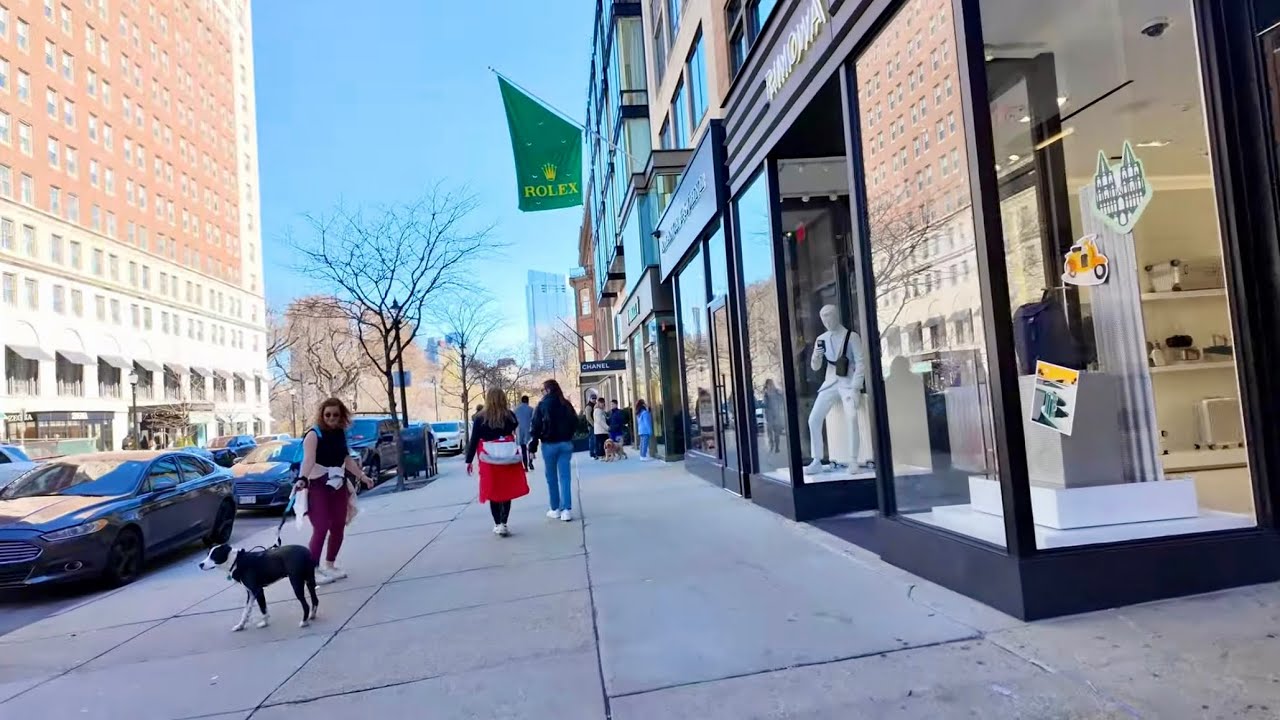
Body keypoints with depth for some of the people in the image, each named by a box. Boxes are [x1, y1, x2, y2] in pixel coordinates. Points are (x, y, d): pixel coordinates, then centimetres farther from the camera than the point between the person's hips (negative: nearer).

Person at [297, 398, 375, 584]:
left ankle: (329, 565, 23)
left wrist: (362, 475, 15)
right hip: (318, 487, -7)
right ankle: (313, 570, -3)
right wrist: (302, 479, -46)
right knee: (321, 528, -12)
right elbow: (308, 459, -30)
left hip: (338, 486, 7)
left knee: (338, 527, 9)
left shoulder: (340, 433, 8)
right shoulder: (314, 434, -13)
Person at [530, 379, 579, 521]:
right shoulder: (566, 404, 6)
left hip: (549, 445, -3)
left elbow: (535, 425, -9)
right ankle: (566, 510, -4)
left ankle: (555, 509, 14)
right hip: (566, 443, 3)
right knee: (565, 476, 2)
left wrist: (534, 445, -5)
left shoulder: (542, 404, -6)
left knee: (551, 477, 9)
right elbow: (575, 422, 10)